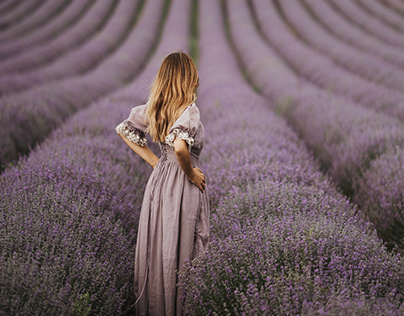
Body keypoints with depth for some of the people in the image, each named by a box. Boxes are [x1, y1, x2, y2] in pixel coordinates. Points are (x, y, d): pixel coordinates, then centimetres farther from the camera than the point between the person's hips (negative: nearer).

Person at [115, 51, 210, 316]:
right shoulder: (189, 109, -18)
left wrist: (154, 161, 11)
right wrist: (191, 173, -16)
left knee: (156, 245, 15)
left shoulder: (154, 107, 3)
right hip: (183, 186, -7)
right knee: (181, 248, 5)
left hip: (159, 180, 7)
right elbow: (180, 146, -34)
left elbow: (124, 129, 12)